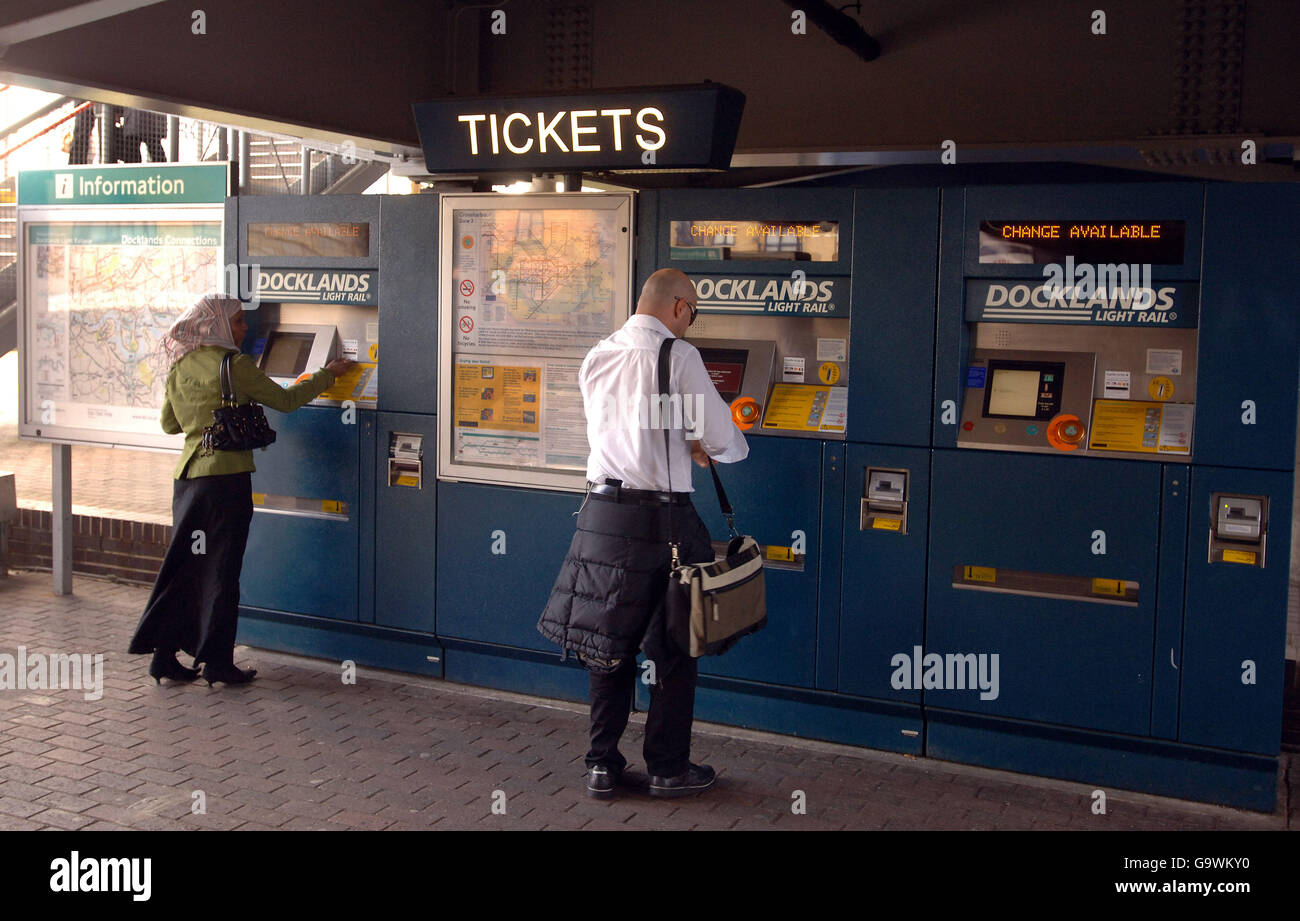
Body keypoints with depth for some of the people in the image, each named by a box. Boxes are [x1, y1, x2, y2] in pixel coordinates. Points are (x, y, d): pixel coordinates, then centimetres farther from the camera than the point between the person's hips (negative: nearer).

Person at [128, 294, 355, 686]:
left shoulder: (182, 367, 9)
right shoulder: (235, 366, -10)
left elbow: (169, 423, 17)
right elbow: (284, 400, -3)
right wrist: (328, 375, 8)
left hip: (188, 476, 6)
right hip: (227, 477, -6)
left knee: (183, 564, 12)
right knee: (221, 569, 0)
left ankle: (164, 656, 15)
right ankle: (217, 662, 6)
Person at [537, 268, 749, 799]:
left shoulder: (597, 358, 10)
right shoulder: (678, 356, -9)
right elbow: (725, 443, -7)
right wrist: (707, 449, 15)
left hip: (602, 512, 5)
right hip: (661, 519, -5)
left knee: (607, 642, 14)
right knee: (674, 648, 9)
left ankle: (602, 765, 21)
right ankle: (668, 768, 18)